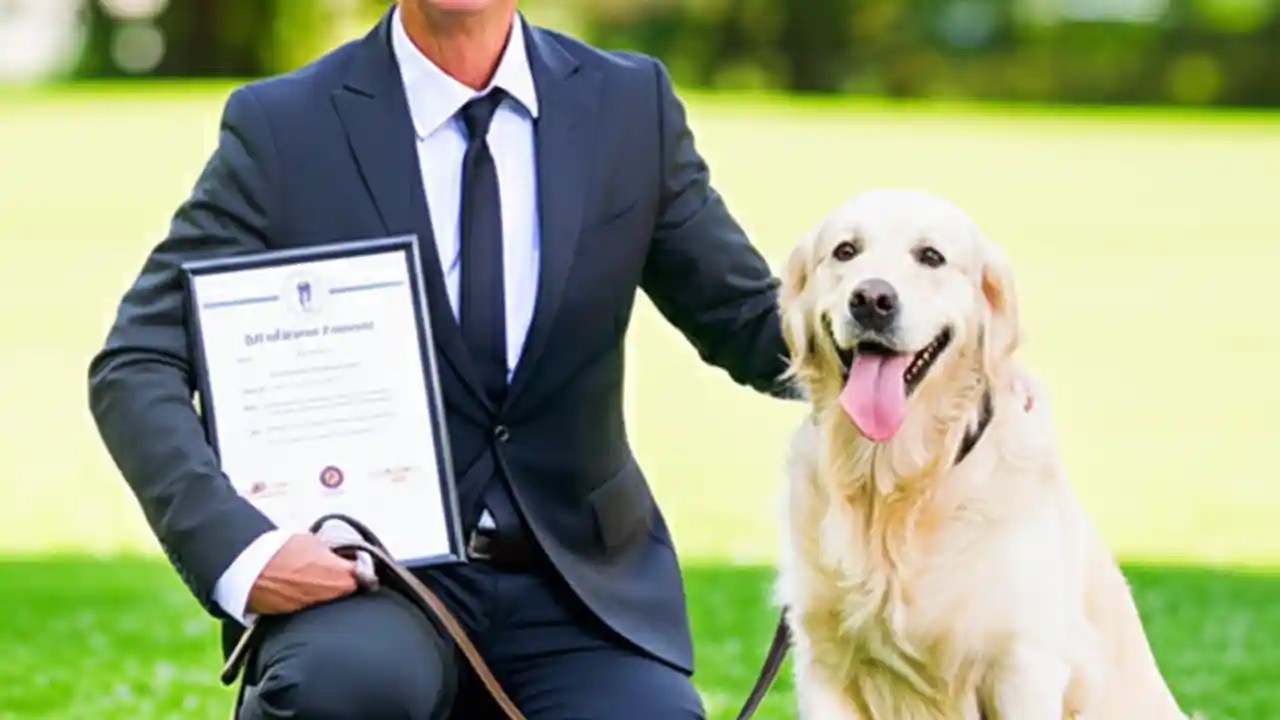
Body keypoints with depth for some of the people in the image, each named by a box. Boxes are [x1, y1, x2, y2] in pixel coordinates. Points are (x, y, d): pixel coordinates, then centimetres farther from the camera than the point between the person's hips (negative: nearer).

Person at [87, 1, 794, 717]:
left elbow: (747, 322, 11)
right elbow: (138, 368, -8)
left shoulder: (630, 105, 4)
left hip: (579, 584, 3)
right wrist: (238, 546, -25)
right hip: (360, 575, -3)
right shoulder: (283, 125, -5)